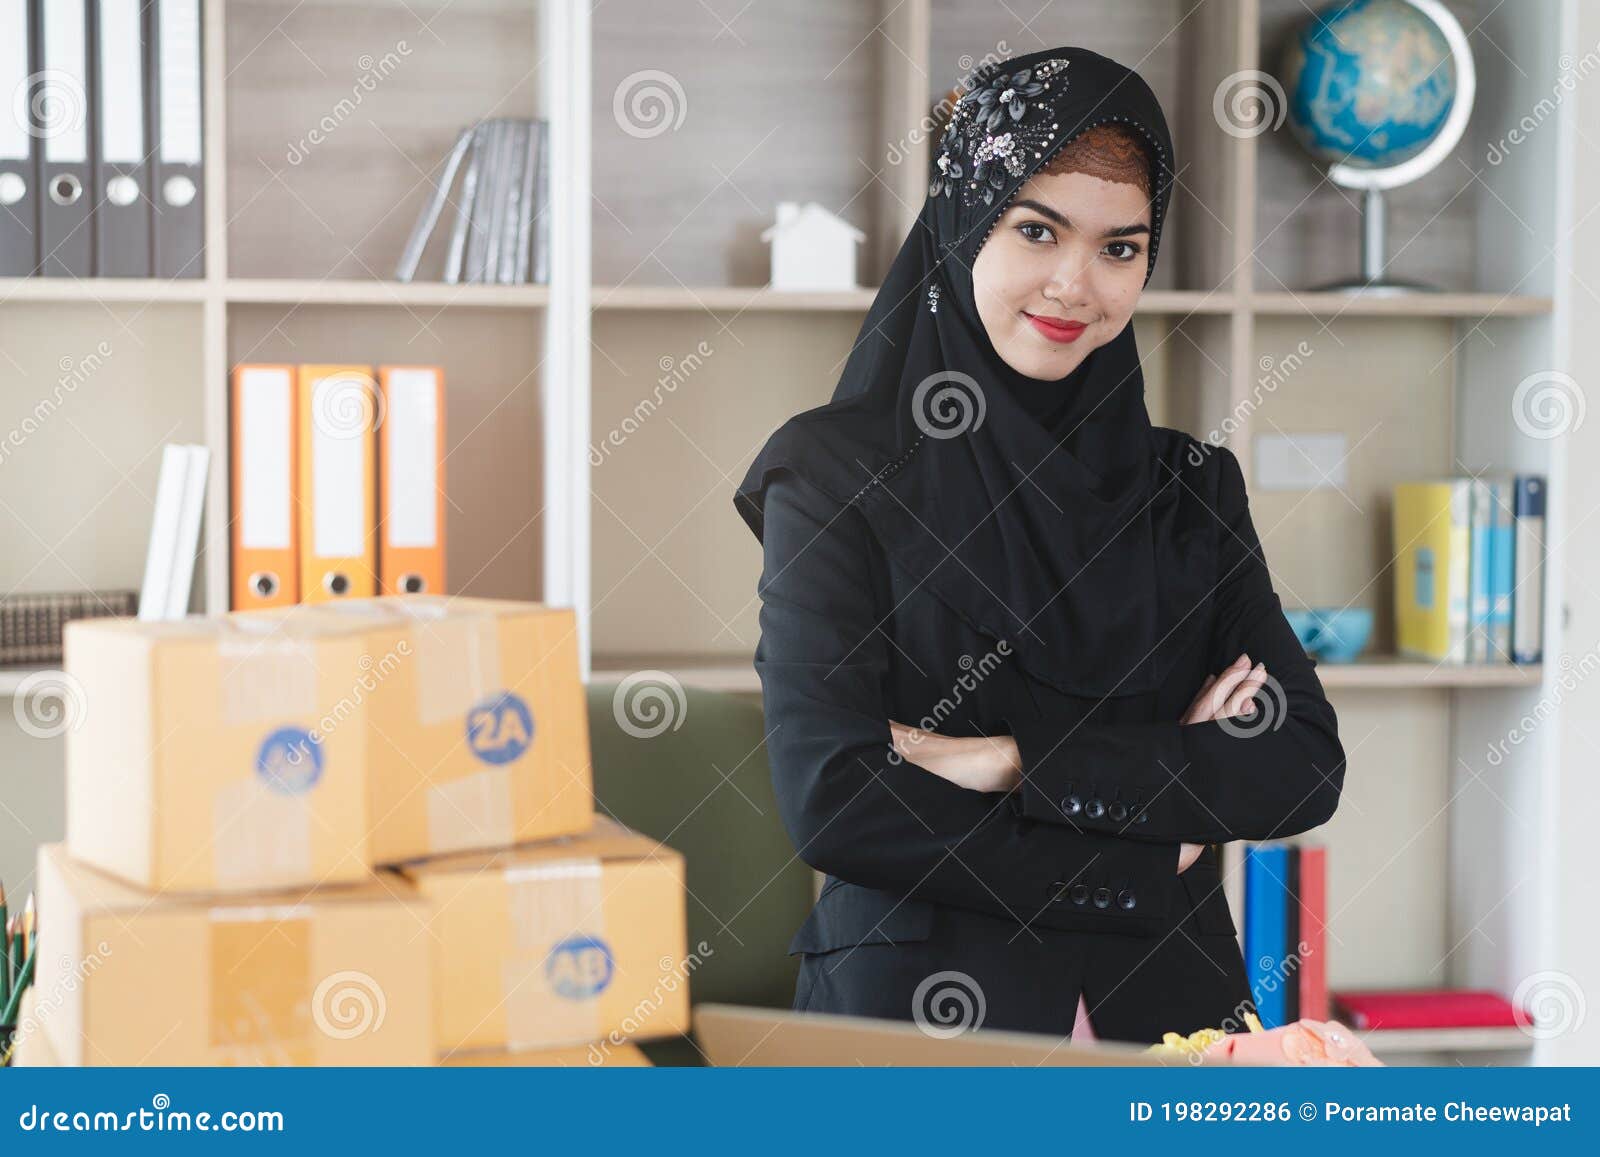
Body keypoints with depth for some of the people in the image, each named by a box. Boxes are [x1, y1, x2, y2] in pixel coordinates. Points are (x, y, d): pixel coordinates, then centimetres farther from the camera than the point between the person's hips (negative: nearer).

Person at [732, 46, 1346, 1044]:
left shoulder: (1192, 488, 5)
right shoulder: (838, 474, -6)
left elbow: (1306, 767, -6)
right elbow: (831, 803, -17)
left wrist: (1018, 764, -16)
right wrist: (1147, 860, -12)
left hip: (1165, 1005, 3)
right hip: (914, 999, -3)